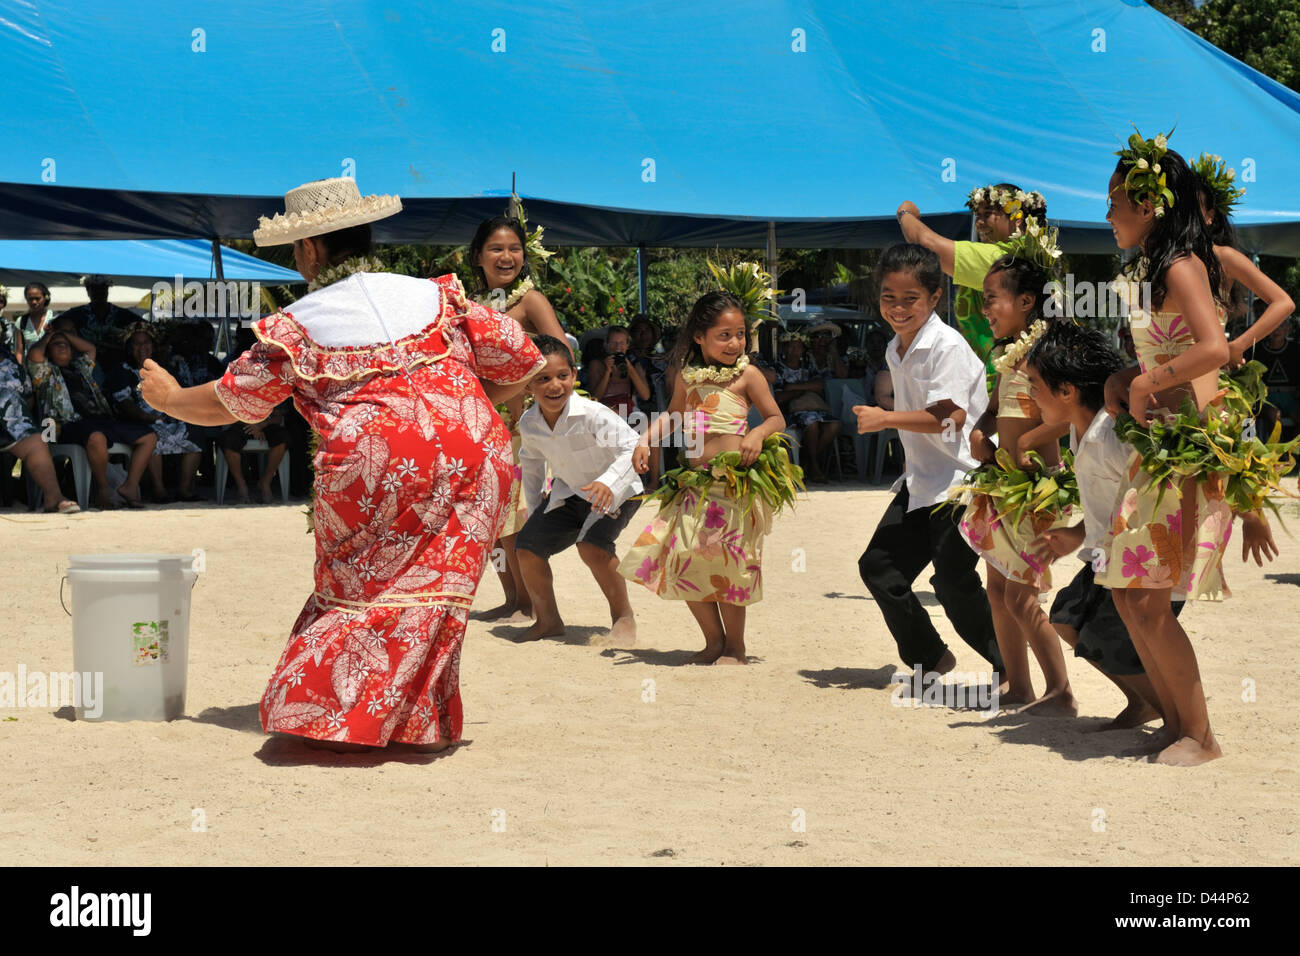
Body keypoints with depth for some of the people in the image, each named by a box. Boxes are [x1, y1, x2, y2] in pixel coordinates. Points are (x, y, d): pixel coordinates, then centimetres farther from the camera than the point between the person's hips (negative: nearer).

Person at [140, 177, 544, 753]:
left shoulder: (296, 327, 9)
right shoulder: (436, 295, 16)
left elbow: (230, 402, 21)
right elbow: (519, 362, 17)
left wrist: (169, 399, 40)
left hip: (372, 467, -2)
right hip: (471, 457, 3)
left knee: (358, 586, 10)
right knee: (429, 583, 7)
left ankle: (321, 713, 10)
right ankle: (415, 721, 8)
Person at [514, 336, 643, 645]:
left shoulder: (591, 415, -30)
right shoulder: (528, 424, -11)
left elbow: (631, 447, -30)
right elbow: (530, 464, 10)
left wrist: (608, 483, -45)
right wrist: (533, 510, 12)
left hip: (616, 491, -6)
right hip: (568, 493, 6)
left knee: (592, 545, -30)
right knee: (527, 546, -6)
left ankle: (623, 617, -9)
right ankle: (548, 620, 16)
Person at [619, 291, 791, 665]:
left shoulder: (746, 375, -1)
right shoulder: (687, 377, 12)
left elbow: (776, 418, 5)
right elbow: (673, 415, 27)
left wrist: (758, 434, -15)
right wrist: (645, 440, 13)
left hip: (735, 480, -5)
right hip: (696, 483, 5)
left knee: (727, 563, -7)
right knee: (680, 560, 1)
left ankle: (735, 646, 11)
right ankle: (714, 639, 18)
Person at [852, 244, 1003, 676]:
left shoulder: (947, 346, -16)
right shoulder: (895, 350, 12)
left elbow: (950, 416, -23)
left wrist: (883, 418, -19)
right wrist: (911, 467, 18)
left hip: (960, 480, -9)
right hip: (920, 482, 9)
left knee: (953, 579, -12)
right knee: (878, 566, 6)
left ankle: (1008, 668, 4)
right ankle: (929, 659, 21)